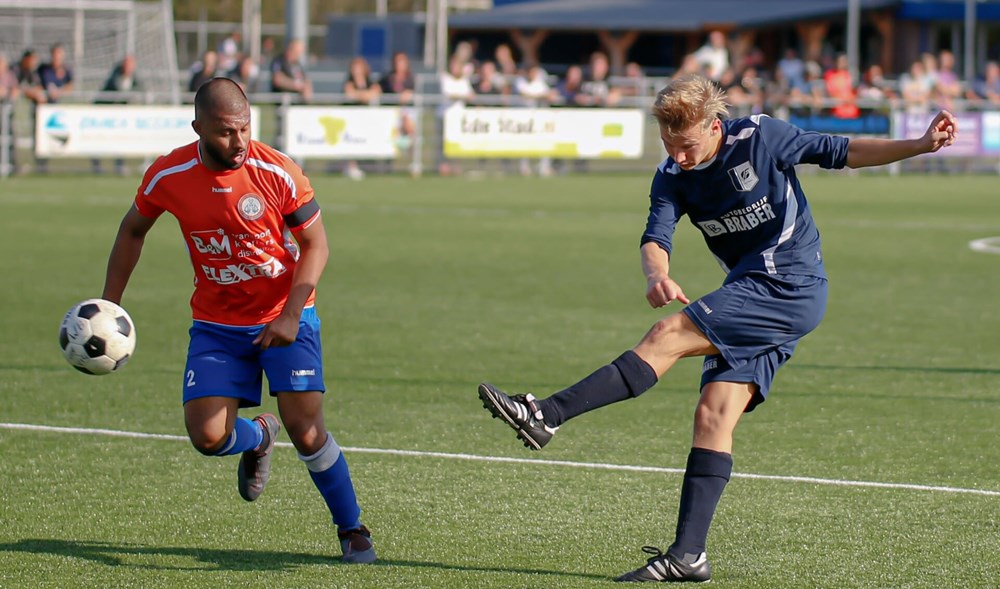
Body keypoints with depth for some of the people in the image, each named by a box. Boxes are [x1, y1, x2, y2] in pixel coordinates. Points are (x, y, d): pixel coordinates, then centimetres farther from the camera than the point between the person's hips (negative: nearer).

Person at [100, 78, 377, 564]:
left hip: (285, 318, -2)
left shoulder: (278, 173, -18)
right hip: (216, 324, 2)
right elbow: (133, 230, 8)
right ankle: (259, 437, 25)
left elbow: (315, 245, -9)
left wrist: (290, 314, -20)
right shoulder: (167, 176, -11)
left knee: (306, 432, -13)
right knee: (208, 437, -12)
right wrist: (109, 304, 5)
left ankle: (352, 530, 9)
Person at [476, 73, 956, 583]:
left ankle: (547, 416, -23)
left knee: (670, 335, -19)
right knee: (714, 414, -7)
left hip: (790, 288, -6)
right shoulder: (672, 178, 2)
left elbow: (840, 152, 0)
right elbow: (656, 235, -13)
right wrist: (656, 273, -37)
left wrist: (921, 144, -10)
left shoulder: (761, 136, -10)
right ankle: (688, 555, -10)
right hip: (752, 298, 6)